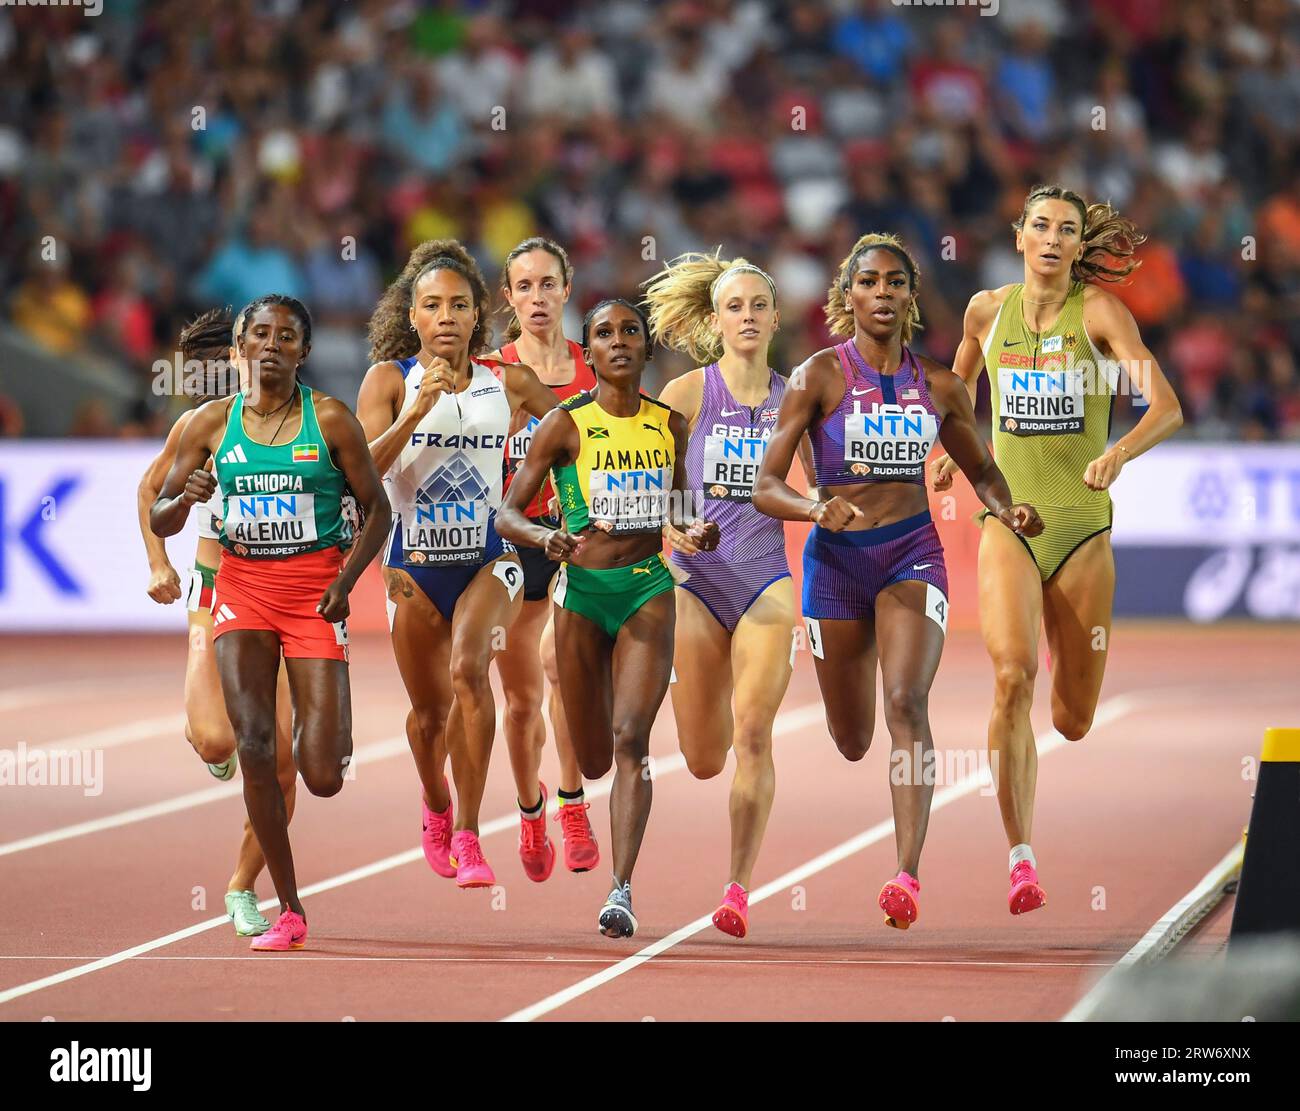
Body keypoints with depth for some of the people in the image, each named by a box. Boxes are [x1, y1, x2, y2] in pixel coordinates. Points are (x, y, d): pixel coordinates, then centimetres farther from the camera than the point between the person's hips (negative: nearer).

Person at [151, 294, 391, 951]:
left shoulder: (330, 420, -3)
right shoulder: (213, 422, 4)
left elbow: (376, 509, 3)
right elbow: (159, 520, 8)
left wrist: (345, 580, -11)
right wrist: (185, 500, -15)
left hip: (315, 590, -2)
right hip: (242, 585, 2)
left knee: (323, 778, -9)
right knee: (253, 746, -14)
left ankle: (333, 733, 33)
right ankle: (288, 911, -4)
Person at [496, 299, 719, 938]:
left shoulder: (669, 424, 6)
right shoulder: (566, 426, -3)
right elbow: (507, 515, -3)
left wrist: (693, 528, -1)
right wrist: (546, 538, -24)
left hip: (649, 589, 1)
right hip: (582, 589, -1)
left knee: (631, 737, -17)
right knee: (593, 762, 7)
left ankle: (621, 892, -21)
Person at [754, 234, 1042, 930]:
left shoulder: (937, 386, 4)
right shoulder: (819, 377, -5)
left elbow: (980, 469, 21)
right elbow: (765, 489, -7)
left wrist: (1007, 509, -1)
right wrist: (815, 508, -28)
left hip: (913, 553, 1)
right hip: (836, 557, 0)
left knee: (906, 703, -22)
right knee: (852, 742, 9)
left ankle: (908, 877, -31)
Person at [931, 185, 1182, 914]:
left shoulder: (1099, 311, -7)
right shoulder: (988, 311, 4)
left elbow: (1168, 408, -19)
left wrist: (1118, 453, -36)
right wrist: (950, 452, 16)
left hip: (1083, 529, -1)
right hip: (1008, 521, 1)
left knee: (1074, 721, 7)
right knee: (1014, 675, -24)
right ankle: (1021, 861, -23)